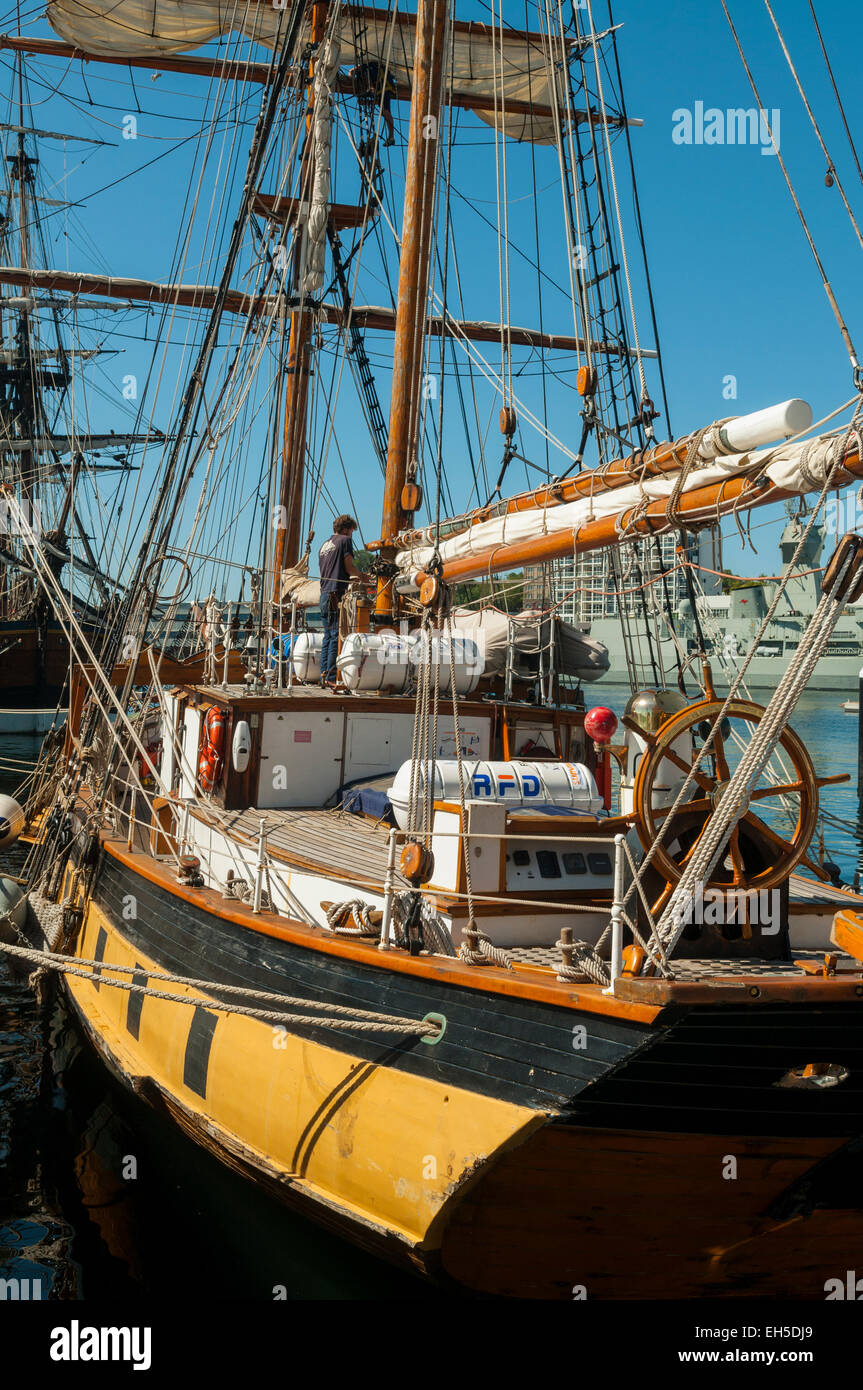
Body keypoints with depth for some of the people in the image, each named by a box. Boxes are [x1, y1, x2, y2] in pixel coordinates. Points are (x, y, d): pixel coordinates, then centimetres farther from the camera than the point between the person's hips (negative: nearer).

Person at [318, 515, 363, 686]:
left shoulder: (324, 545, 22)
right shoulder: (344, 540, -1)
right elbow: (349, 567, -7)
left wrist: (351, 578, 30)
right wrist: (362, 577, 10)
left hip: (324, 594, 8)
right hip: (337, 594, -8)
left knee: (328, 636, 11)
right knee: (337, 636, -9)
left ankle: (324, 675, 10)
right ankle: (332, 677, -13)